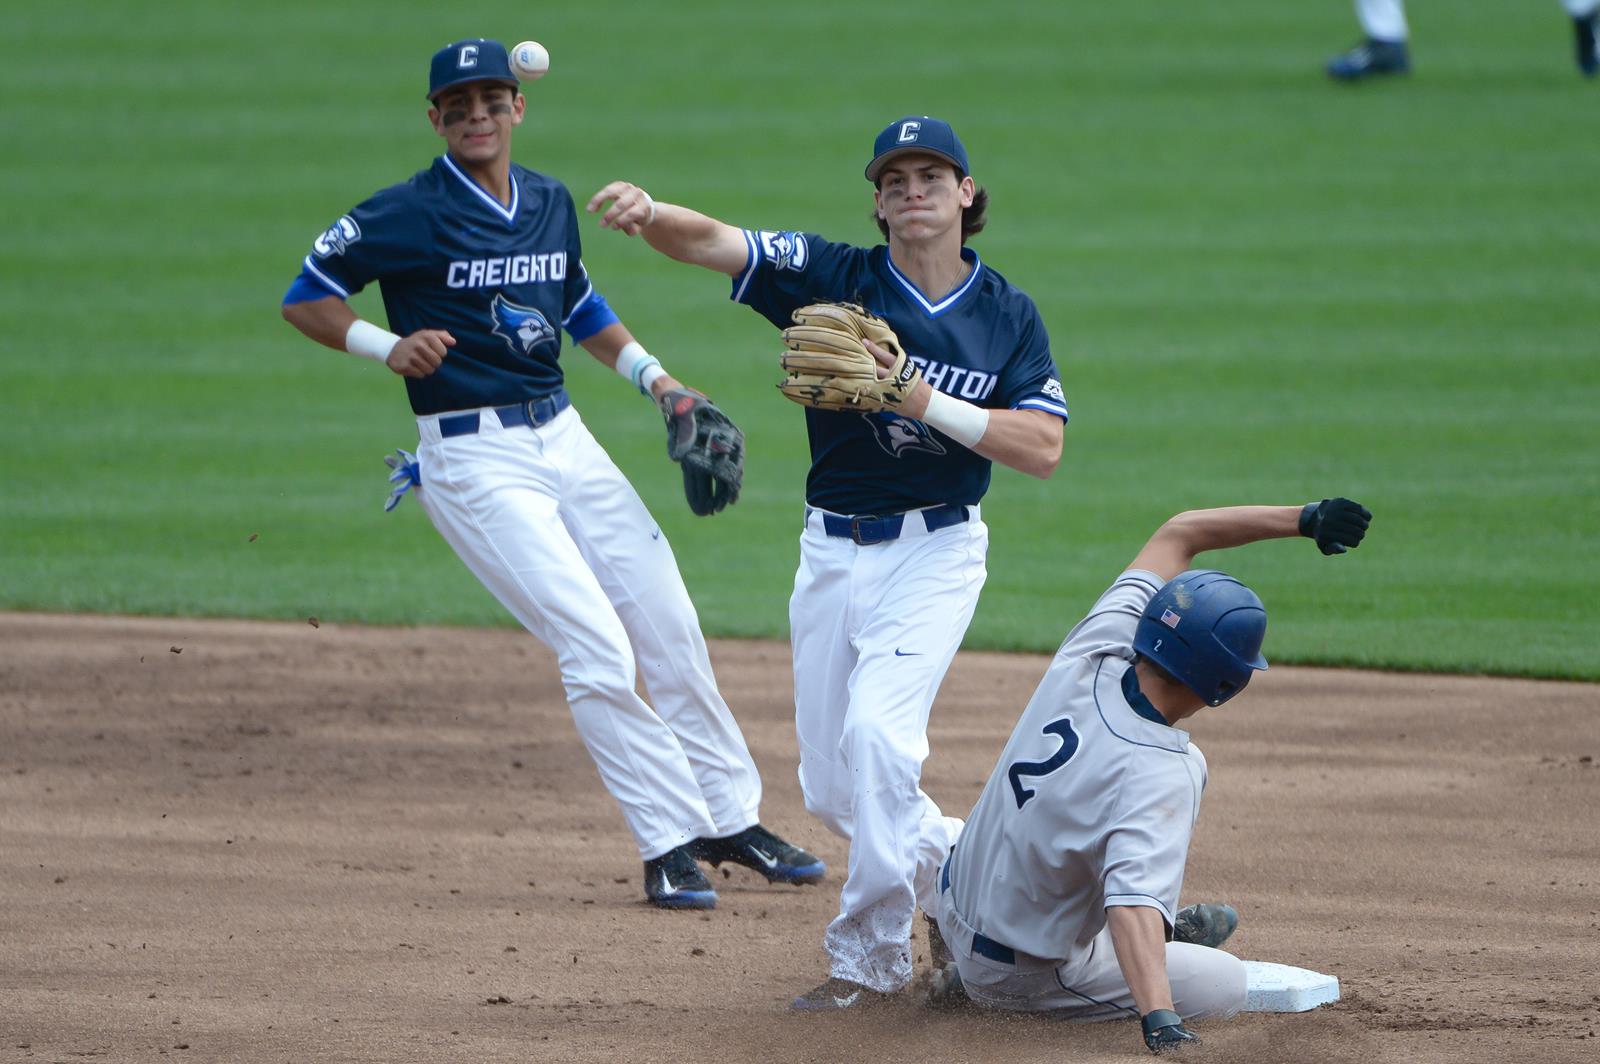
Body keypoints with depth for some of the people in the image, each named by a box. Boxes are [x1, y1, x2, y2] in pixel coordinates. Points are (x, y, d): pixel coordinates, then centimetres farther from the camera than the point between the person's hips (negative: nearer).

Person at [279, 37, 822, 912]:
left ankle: (732, 819, 20)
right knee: (596, 647, -15)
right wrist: (389, 347, -18)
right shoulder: (407, 215, -9)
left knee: (671, 630, 7)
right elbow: (303, 299, -3)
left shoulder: (551, 203, 10)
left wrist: (656, 381, 16)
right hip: (472, 460, -7)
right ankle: (669, 845, -7)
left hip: (562, 437, 7)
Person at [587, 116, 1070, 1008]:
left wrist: (924, 402, -21)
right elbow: (713, 242, -17)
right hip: (832, 554, 4)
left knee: (877, 732, -24)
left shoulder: (1008, 315, -3)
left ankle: (872, 955, -13)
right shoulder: (834, 278, -3)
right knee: (834, 791, 7)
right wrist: (650, 215, -40)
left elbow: (1042, 449, -10)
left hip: (934, 552, -3)